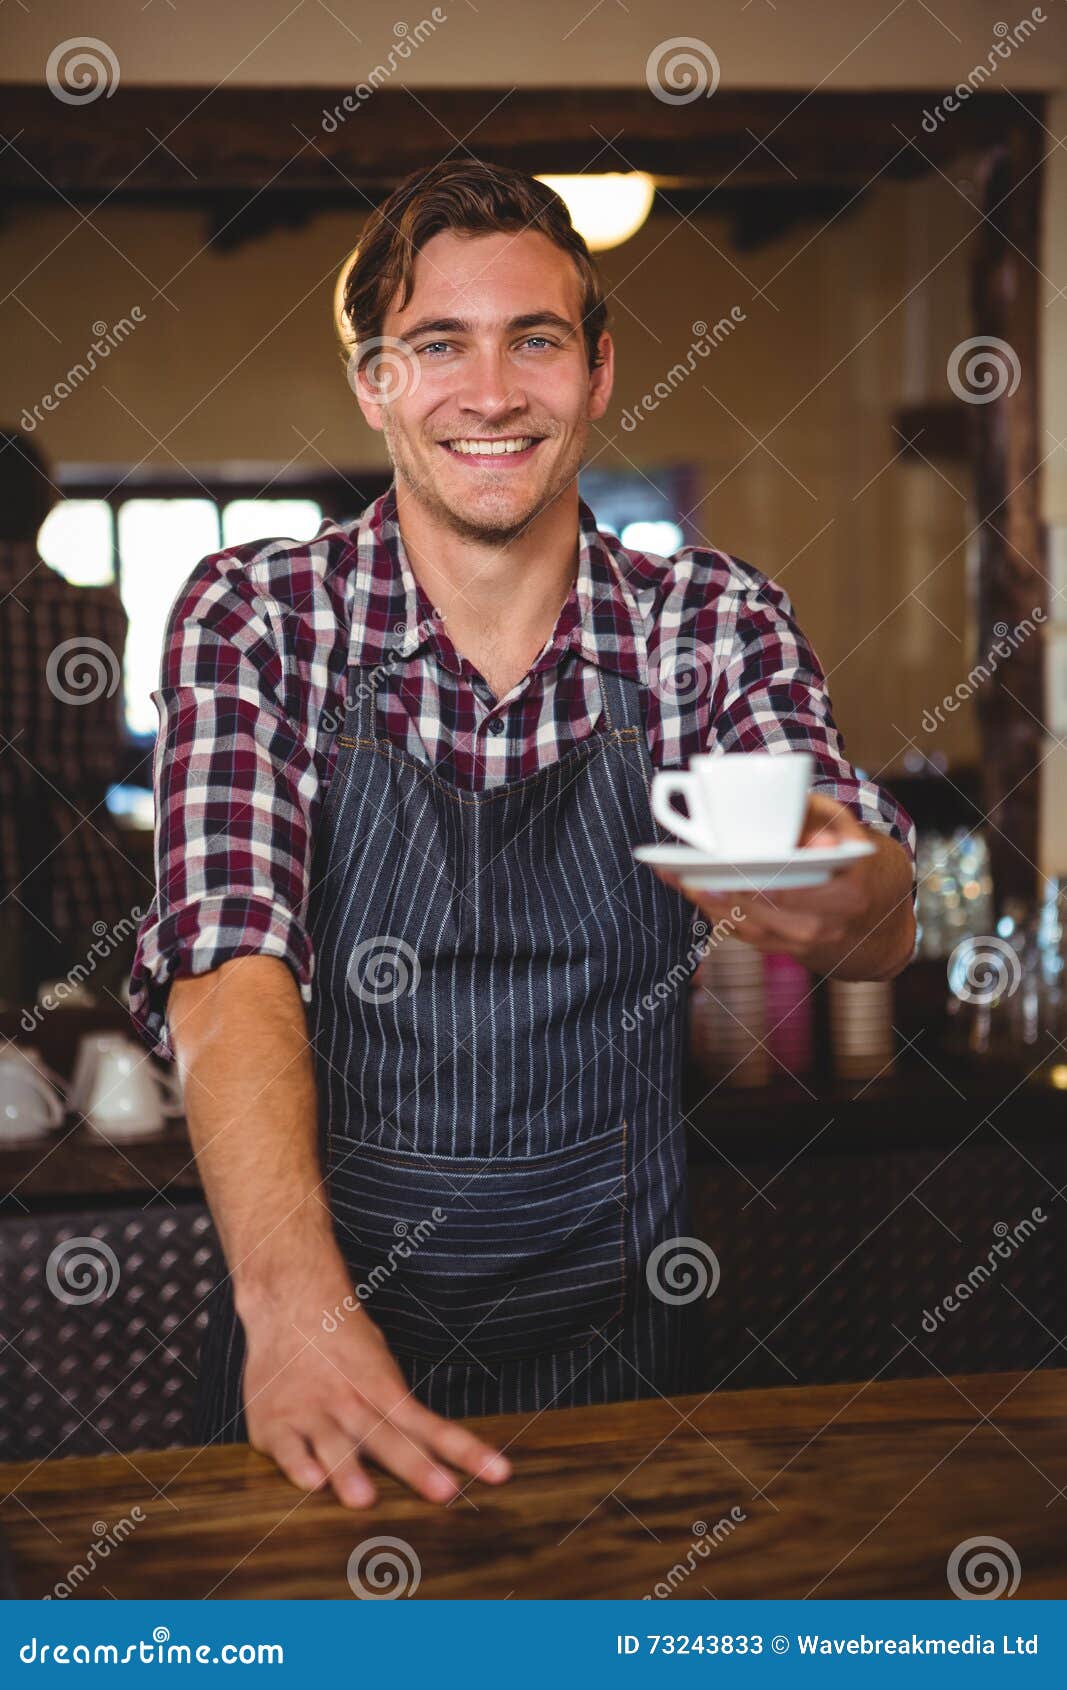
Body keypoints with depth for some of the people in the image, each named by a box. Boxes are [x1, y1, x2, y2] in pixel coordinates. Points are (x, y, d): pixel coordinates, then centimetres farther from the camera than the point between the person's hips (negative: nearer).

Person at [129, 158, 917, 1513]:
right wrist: (294, 1294, -33)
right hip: (318, 1338, -1)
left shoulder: (713, 624, -2)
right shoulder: (254, 617, -6)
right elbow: (231, 968, -16)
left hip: (607, 1337, 1)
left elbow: (884, 929, -12)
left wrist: (852, 896, -37)